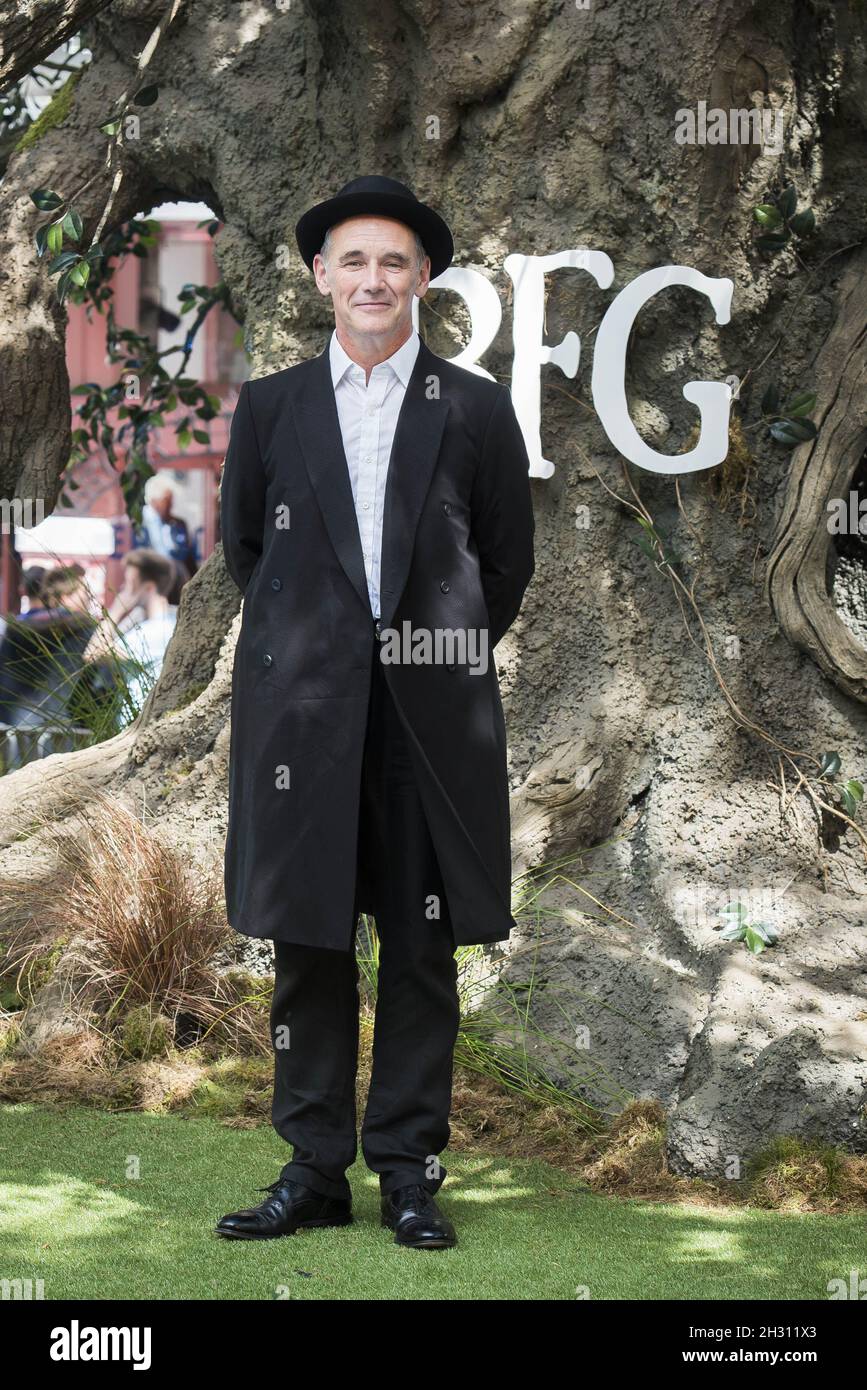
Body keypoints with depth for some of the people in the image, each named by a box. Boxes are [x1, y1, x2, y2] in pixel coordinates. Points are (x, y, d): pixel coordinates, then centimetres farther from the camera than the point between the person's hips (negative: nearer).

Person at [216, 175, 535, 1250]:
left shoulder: (476, 409, 6)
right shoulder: (270, 406, 9)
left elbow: (509, 559, 13)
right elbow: (241, 543, 19)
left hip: (432, 718, -1)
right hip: (304, 712, 1)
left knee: (422, 950, 3)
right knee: (308, 947, 3)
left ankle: (410, 1171, 11)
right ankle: (315, 1170, 11)